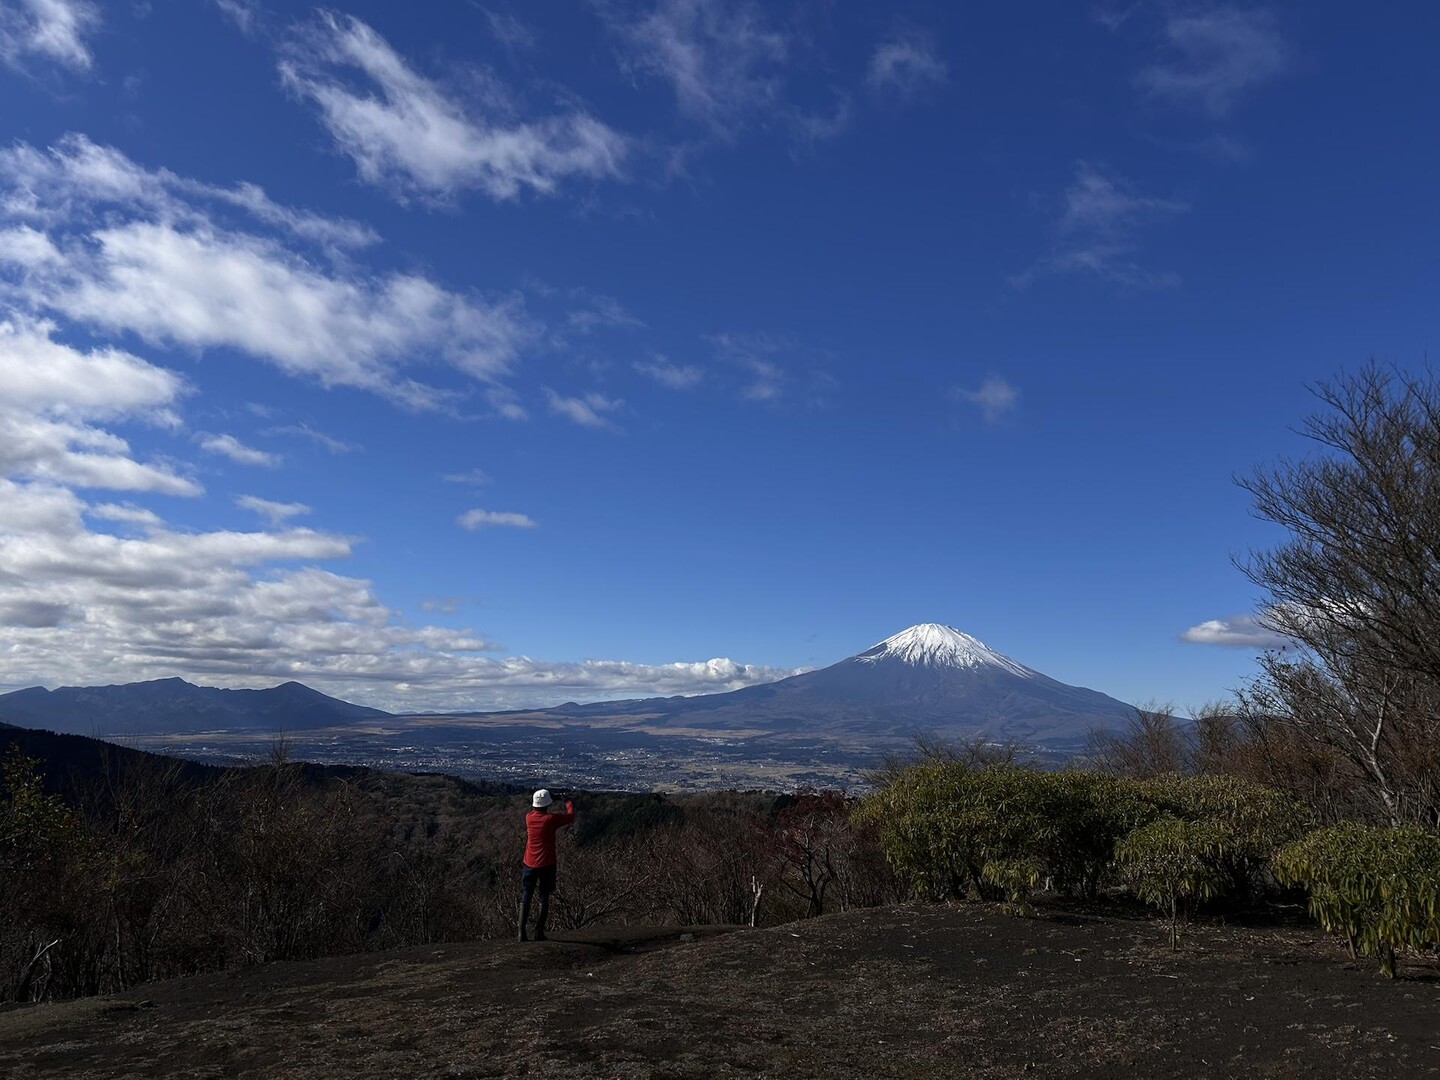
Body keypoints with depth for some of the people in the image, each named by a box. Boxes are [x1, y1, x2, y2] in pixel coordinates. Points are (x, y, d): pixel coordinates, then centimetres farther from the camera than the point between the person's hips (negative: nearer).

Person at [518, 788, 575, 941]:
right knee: (544, 899, 9)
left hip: (529, 865, 3)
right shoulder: (551, 819, -15)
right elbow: (570, 816, 0)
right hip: (546, 865, -3)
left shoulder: (529, 818, -4)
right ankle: (539, 932, 8)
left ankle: (522, 932, 2)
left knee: (525, 898, 9)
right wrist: (568, 802, 18)